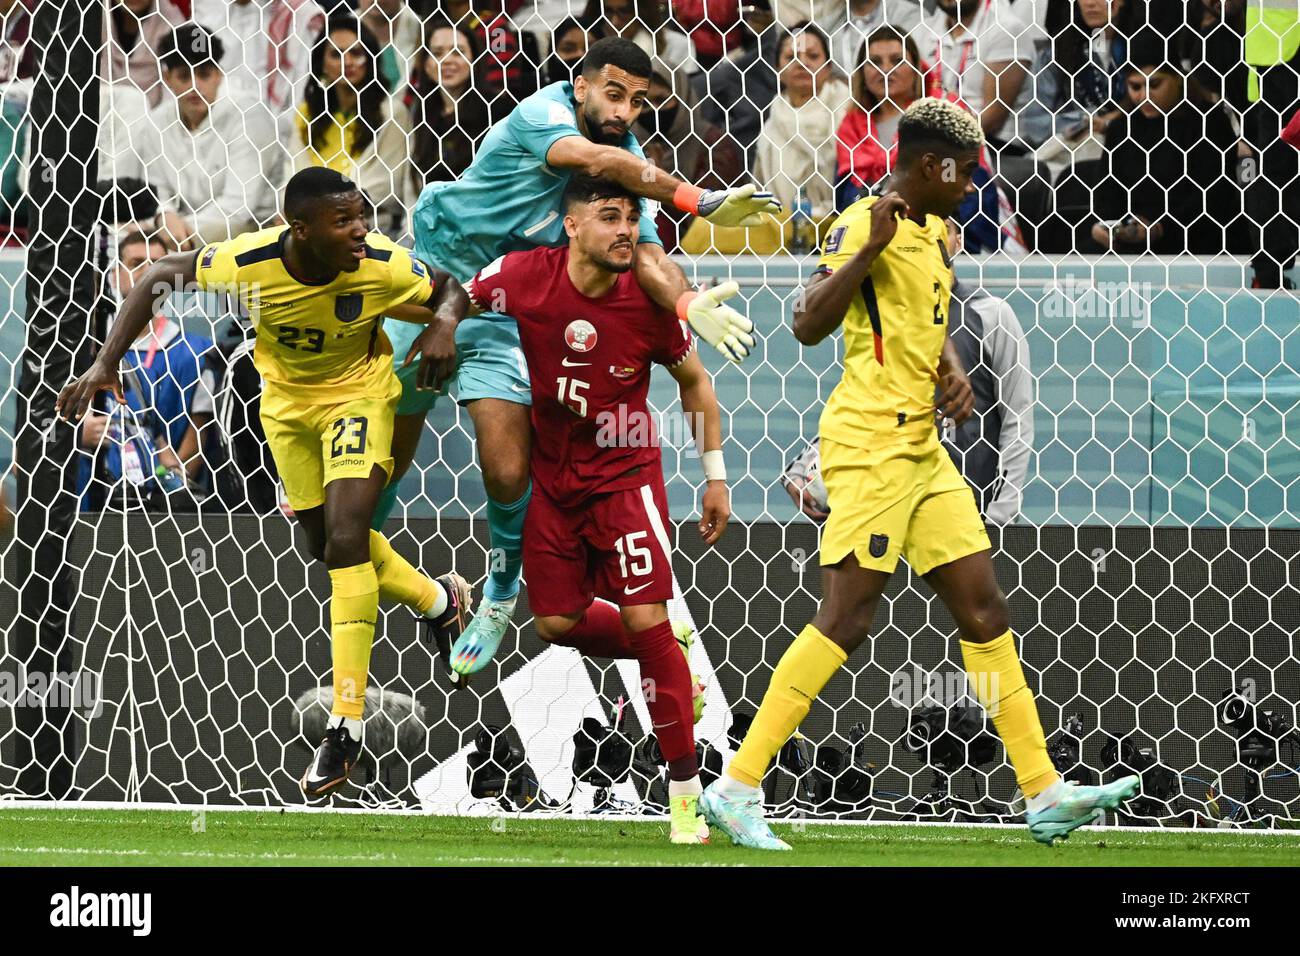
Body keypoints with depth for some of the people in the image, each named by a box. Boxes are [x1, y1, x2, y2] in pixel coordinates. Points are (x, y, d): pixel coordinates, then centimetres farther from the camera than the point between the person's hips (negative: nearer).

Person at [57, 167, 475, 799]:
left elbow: (448, 290, -9)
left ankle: (346, 723, -15)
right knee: (329, 547, 14)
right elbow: (159, 277, -16)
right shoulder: (249, 263, -31)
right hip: (287, 400, 3)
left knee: (345, 537, -19)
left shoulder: (381, 265, -30)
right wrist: (106, 364, -22)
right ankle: (438, 599, 45)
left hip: (357, 392, -3)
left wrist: (444, 325, -32)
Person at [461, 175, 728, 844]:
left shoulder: (647, 301, -15)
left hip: (624, 475, -3)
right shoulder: (526, 276, -15)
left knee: (646, 619, -13)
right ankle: (671, 649, 33)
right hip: (551, 479, 3)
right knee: (557, 624, 3)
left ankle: (686, 789, -6)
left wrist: (715, 479, 3)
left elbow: (694, 381, 2)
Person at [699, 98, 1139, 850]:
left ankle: (1044, 792, 10)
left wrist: (954, 373, 9)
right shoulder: (866, 224, -11)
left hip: (920, 444, 10)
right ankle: (738, 786, -8)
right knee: (848, 619, -12)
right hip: (871, 443, -10)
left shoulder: (935, 232, 17)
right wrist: (870, 248, -31)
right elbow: (809, 325, -21)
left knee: (984, 606, 8)